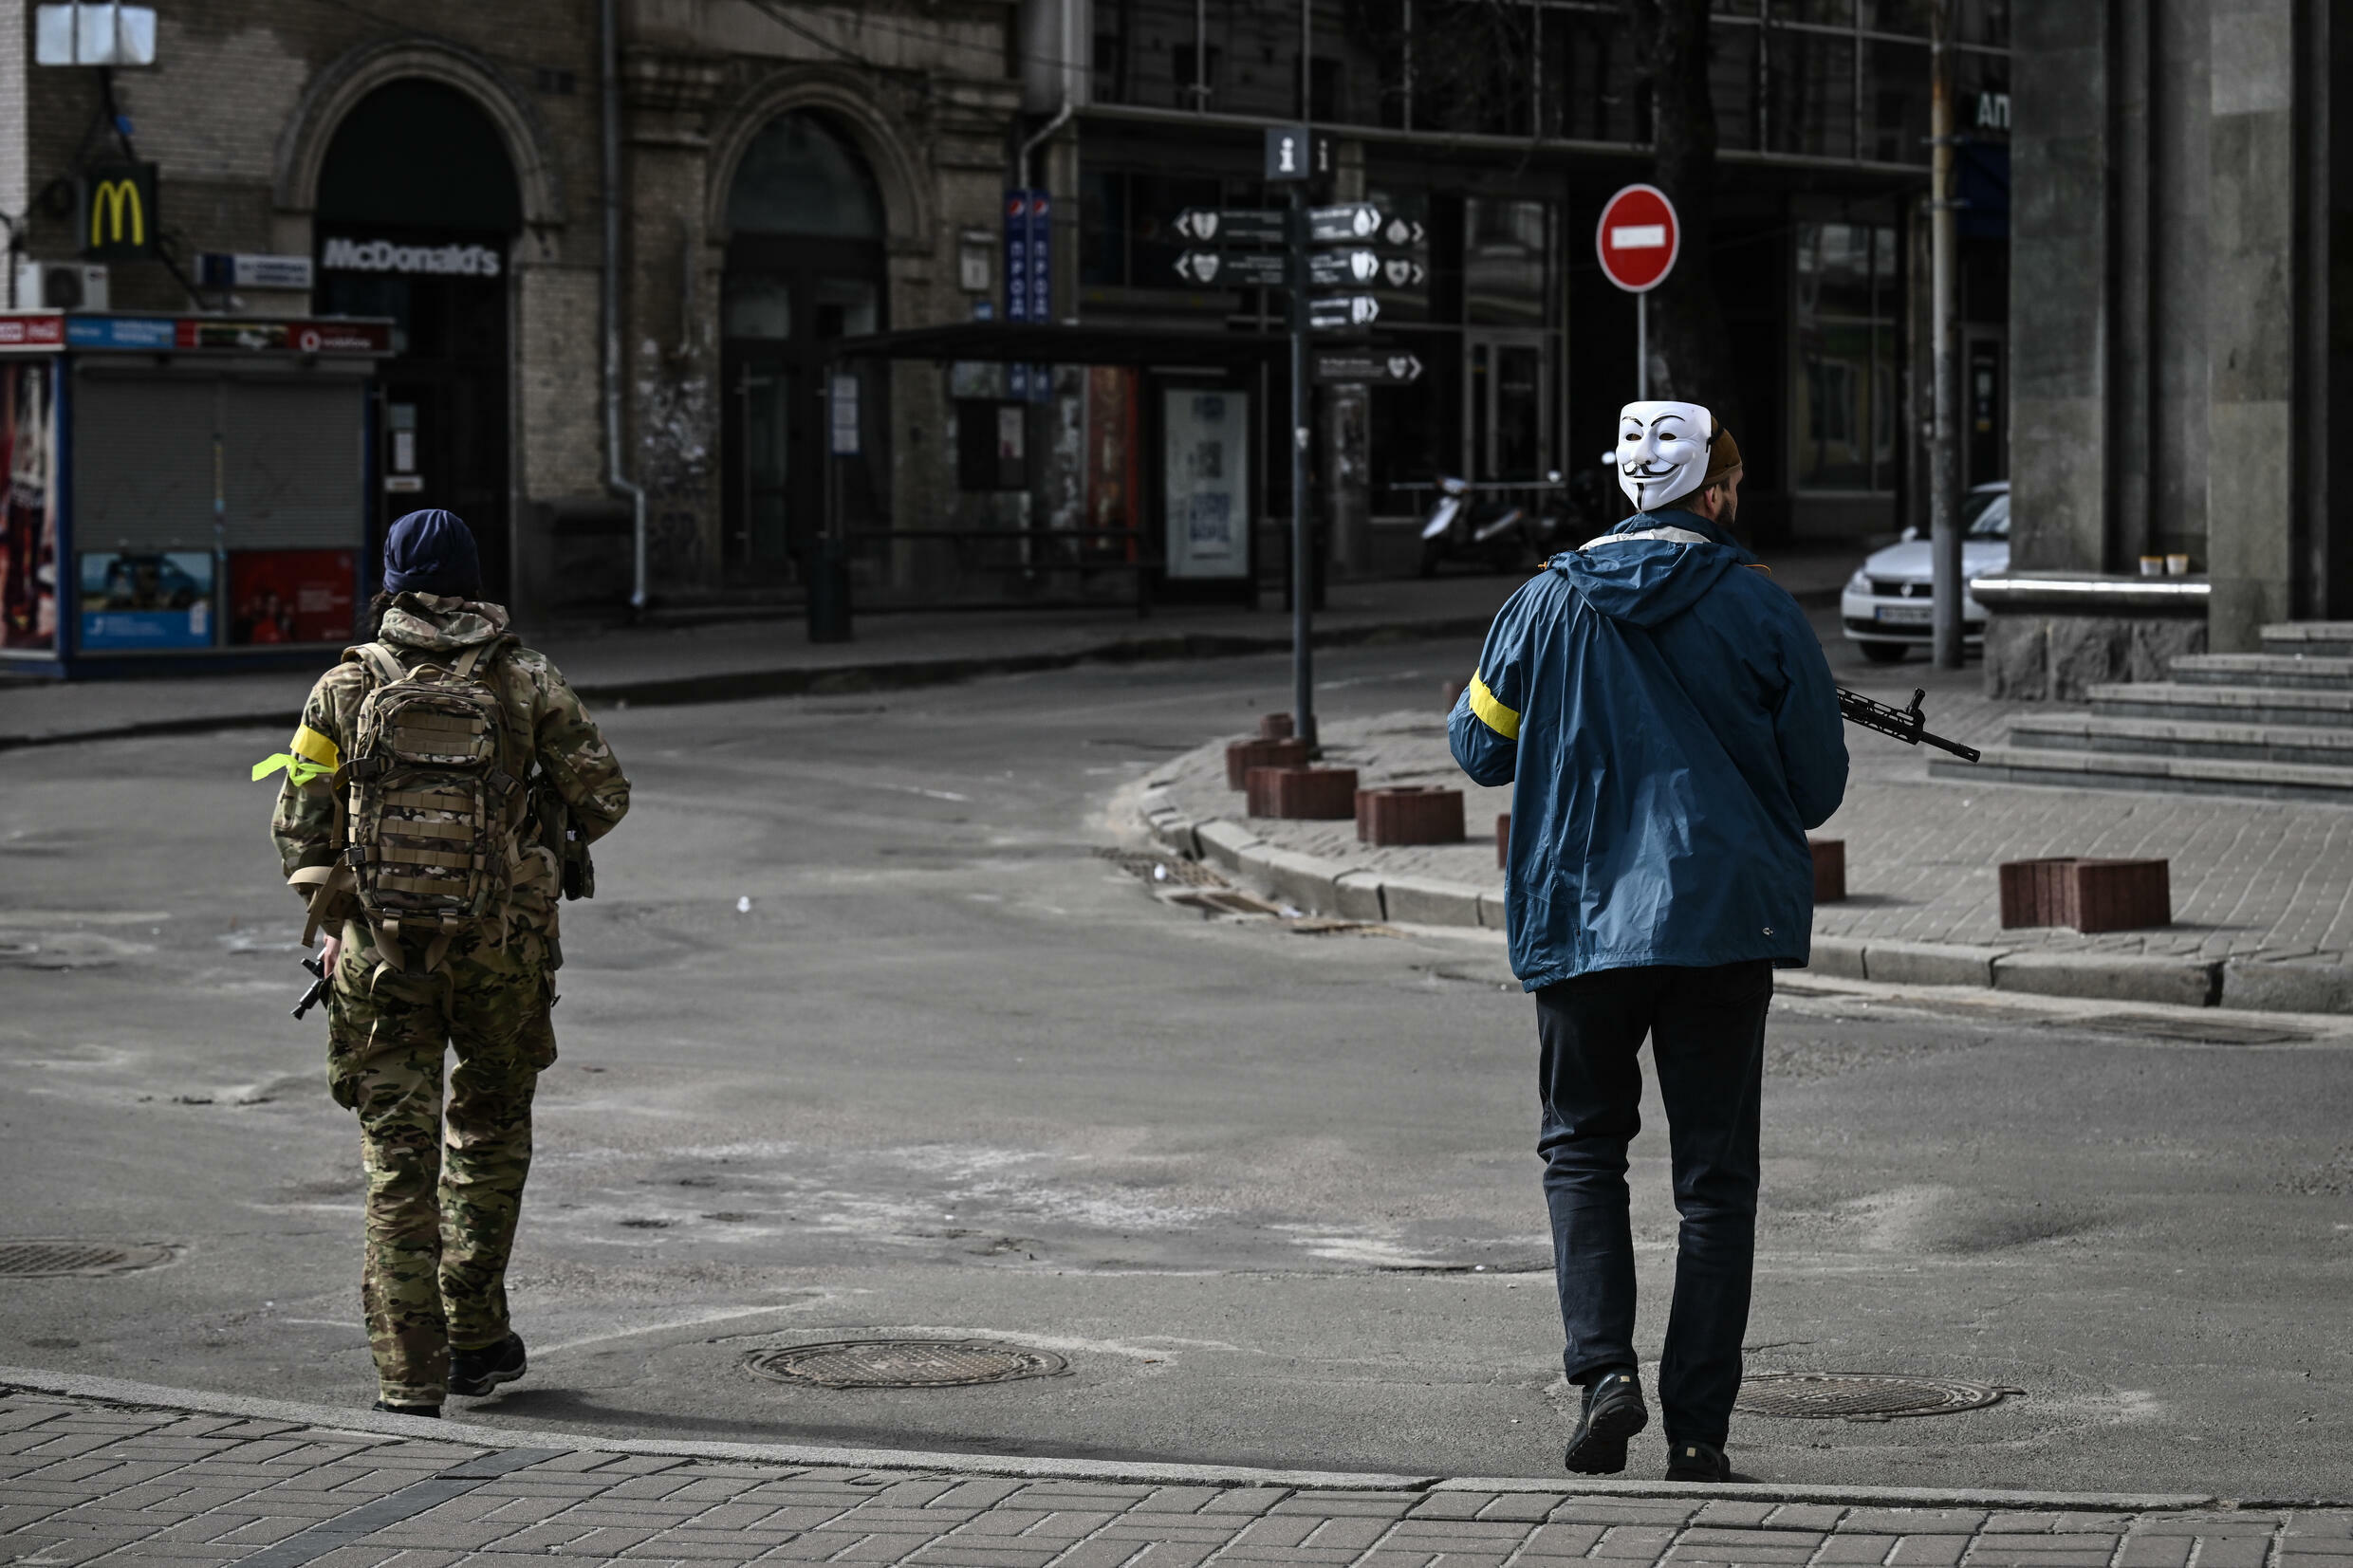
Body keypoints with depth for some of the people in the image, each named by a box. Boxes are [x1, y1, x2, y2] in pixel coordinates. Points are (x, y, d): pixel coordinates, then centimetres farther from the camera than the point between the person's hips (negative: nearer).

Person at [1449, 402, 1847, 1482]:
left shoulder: (1549, 603, 0)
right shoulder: (1761, 612, -4)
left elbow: (1479, 746, 8)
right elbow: (1818, 784, 0)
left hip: (1577, 918, 1)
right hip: (1725, 919, -1)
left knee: (1582, 1146, 16)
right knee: (1715, 1173, 7)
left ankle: (1603, 1365, -5)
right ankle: (1697, 1427, 4)